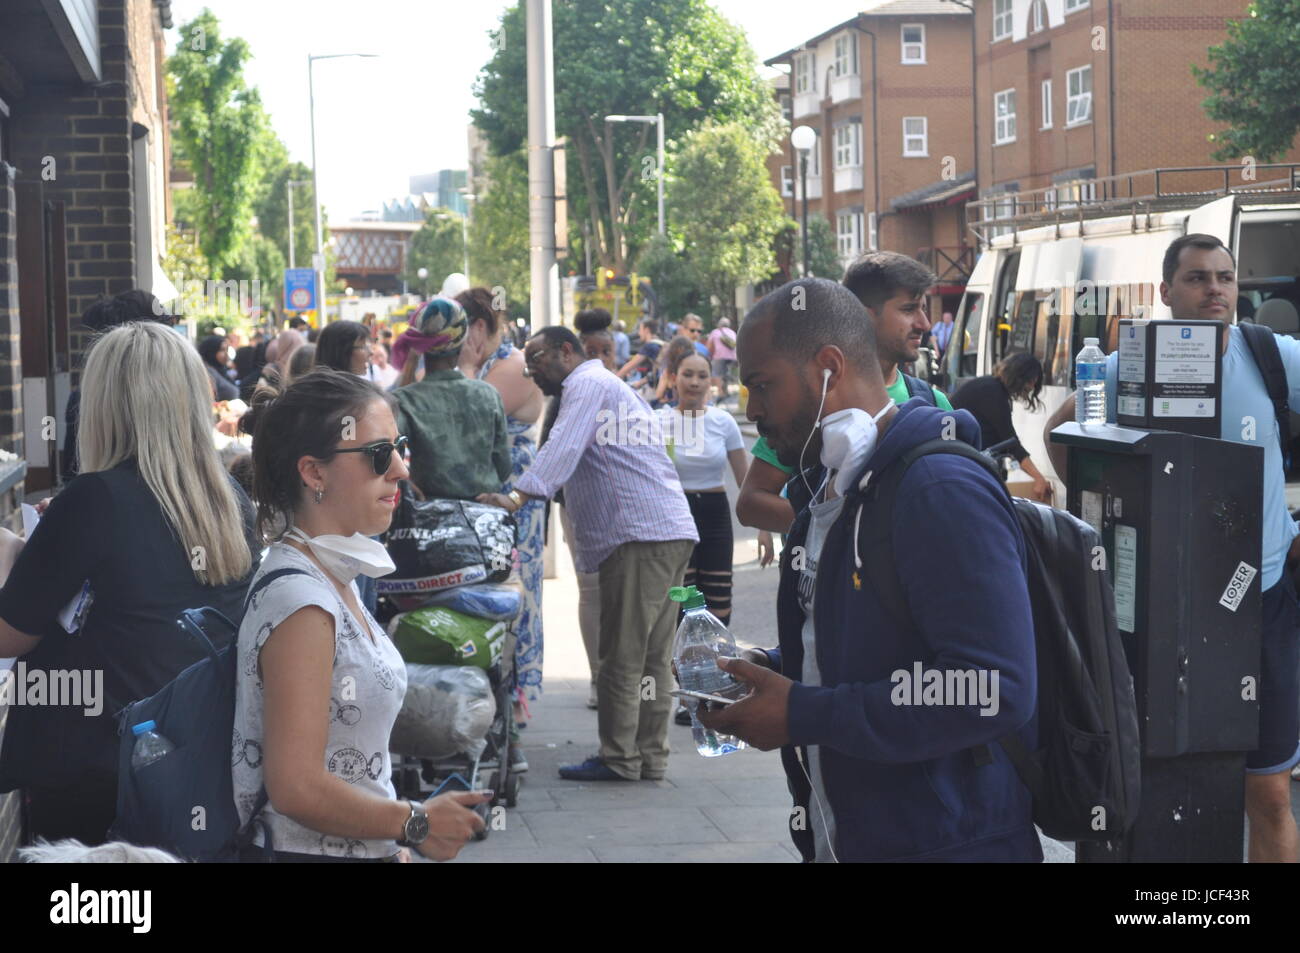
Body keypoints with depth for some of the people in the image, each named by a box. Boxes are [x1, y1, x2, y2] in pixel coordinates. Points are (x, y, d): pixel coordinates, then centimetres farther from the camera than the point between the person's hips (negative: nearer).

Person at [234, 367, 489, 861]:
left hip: (362, 849, 9)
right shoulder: (299, 602, -20)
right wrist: (417, 824, -13)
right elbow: (298, 788, -24)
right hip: (309, 849, -9)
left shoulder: (336, 578, 9)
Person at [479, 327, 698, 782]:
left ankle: (619, 758, -4)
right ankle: (650, 755, 13)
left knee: (622, 655, -7)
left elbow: (562, 450, -17)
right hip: (673, 533, 10)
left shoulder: (587, 384, -2)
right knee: (654, 656, 10)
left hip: (639, 536, -10)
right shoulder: (613, 387, 30)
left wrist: (517, 497, -27)